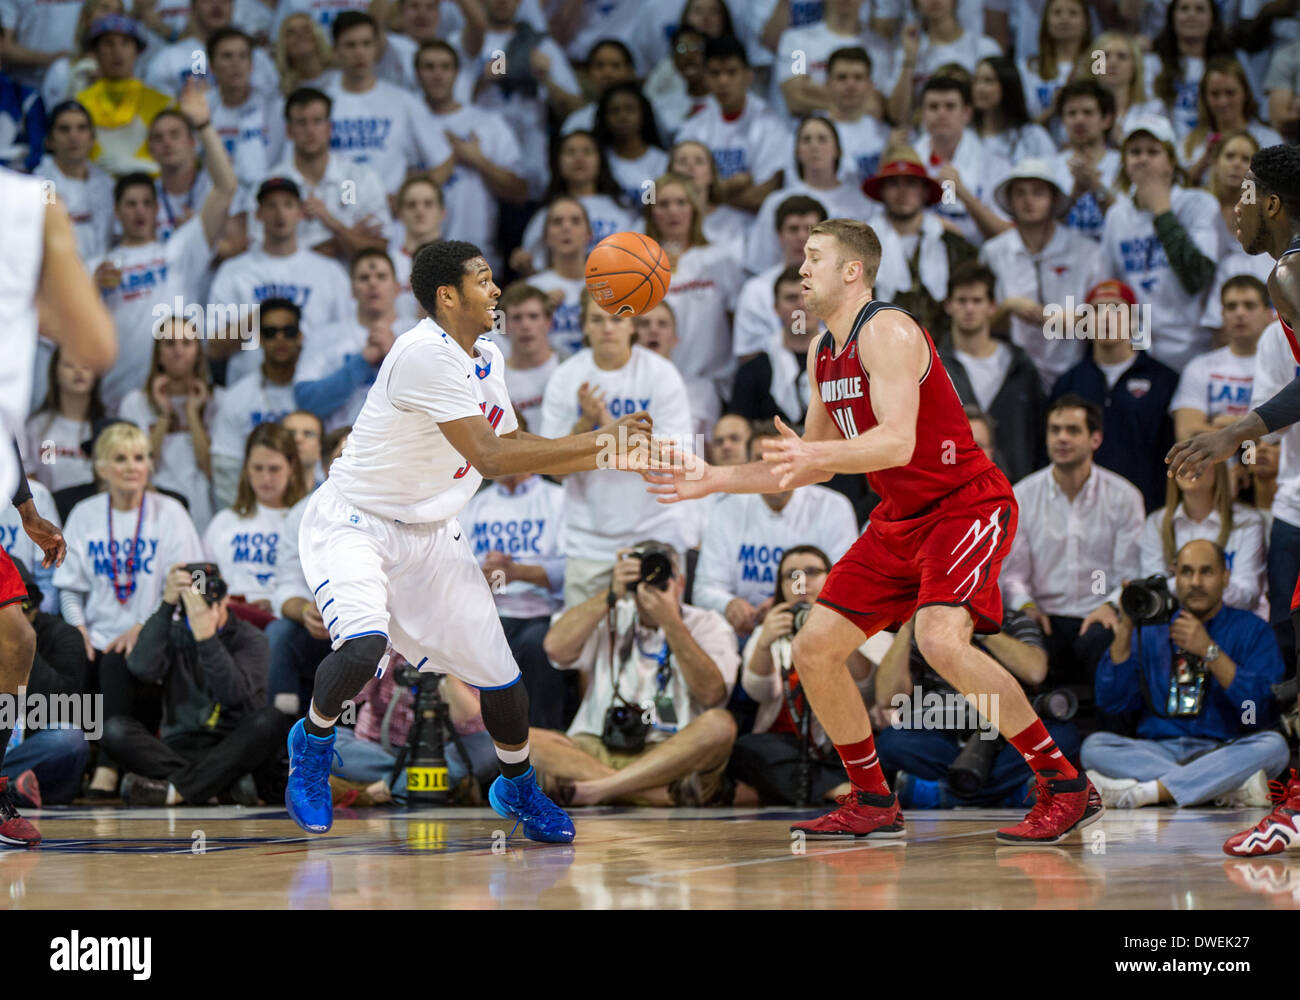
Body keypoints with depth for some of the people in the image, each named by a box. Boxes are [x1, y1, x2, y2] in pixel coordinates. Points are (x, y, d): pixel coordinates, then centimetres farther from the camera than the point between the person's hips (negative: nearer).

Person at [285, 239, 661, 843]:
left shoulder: (487, 360, 4)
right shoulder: (425, 355, -26)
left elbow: (512, 449, 14)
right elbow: (488, 456, -31)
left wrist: (606, 457, 2)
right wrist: (596, 440, -27)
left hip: (430, 533, 8)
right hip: (352, 521, -8)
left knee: (499, 673, 4)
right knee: (363, 645, -32)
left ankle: (518, 788, 31)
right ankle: (312, 742, 0)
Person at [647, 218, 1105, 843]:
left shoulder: (888, 332, -18)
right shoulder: (824, 355, 10)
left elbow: (898, 442, -32)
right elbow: (812, 467, 20)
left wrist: (816, 453, -46)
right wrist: (714, 480, 15)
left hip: (967, 505, -10)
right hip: (902, 520, 10)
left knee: (941, 640, -30)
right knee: (814, 649, 4)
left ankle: (1065, 786, -20)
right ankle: (873, 804, 17)